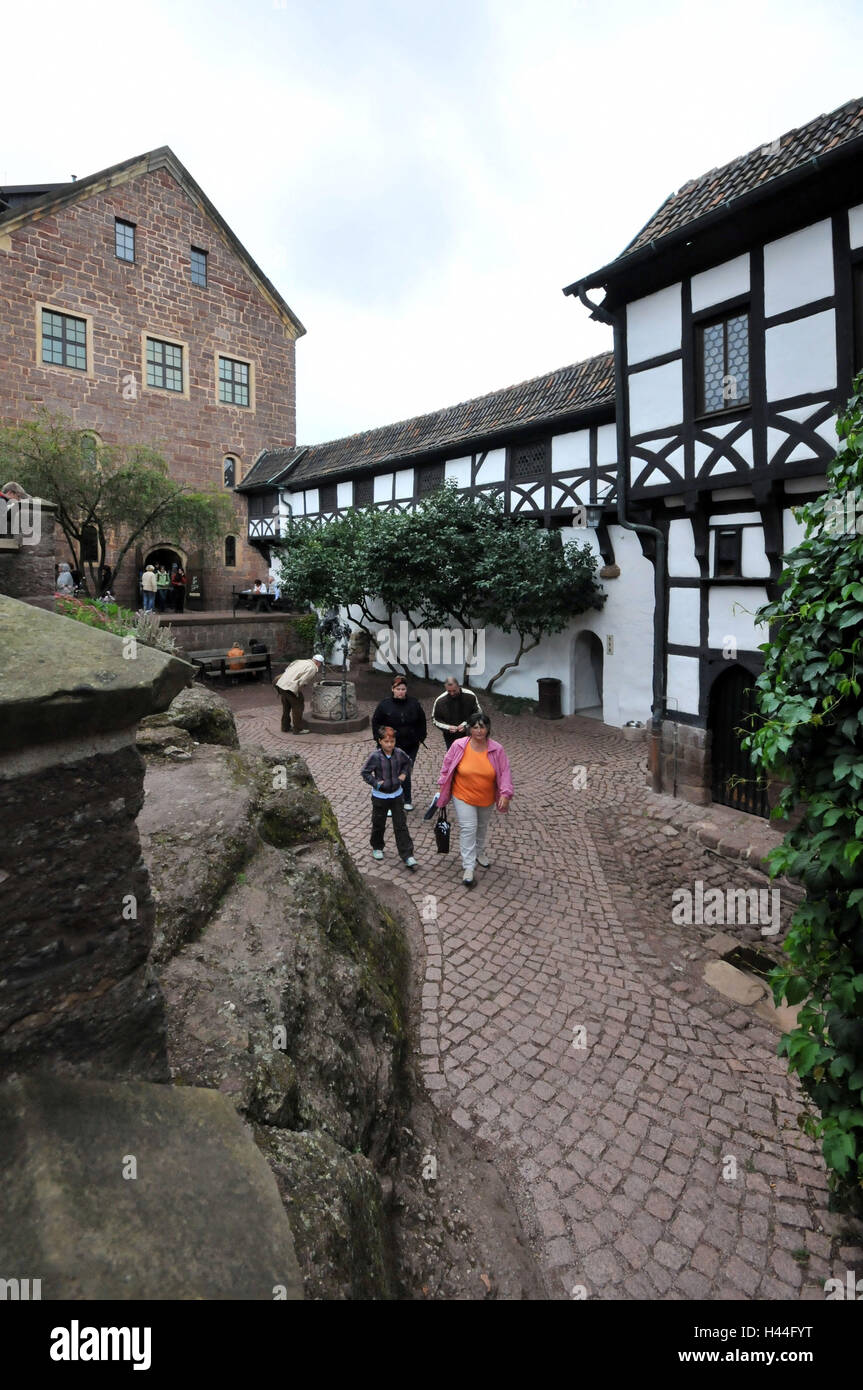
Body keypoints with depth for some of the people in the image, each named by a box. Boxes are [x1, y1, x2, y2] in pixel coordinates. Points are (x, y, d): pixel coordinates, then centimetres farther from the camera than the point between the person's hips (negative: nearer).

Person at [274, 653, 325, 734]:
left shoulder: (301, 662, 22)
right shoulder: (313, 668, -3)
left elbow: (287, 670, 22)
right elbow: (302, 681, -15)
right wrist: (297, 693, -4)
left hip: (280, 684, 8)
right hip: (290, 687, -8)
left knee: (286, 707, 22)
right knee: (298, 706, 6)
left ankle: (285, 727, 32)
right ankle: (298, 729, 11)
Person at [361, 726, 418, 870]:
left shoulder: (399, 754, -8)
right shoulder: (375, 756, -18)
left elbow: (407, 762, 14)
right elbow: (365, 772, -10)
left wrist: (404, 774, 0)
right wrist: (376, 782, -20)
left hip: (397, 795, 2)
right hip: (380, 796, -2)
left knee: (401, 825, 4)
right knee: (378, 824, 15)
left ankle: (407, 855, 9)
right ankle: (377, 847, 40)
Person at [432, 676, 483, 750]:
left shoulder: (470, 696, -15)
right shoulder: (440, 701, -13)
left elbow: (478, 714, -5)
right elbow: (435, 720, -2)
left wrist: (466, 725, -20)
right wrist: (447, 727, -20)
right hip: (451, 739, 0)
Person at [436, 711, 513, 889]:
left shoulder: (496, 749, -15)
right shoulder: (459, 746, -16)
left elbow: (505, 772, -11)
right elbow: (447, 768, -5)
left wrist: (505, 794, -23)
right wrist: (442, 790, 1)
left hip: (487, 799, 3)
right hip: (463, 796, -2)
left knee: (482, 827, 22)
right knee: (468, 829, -8)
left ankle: (479, 853, 47)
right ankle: (468, 866, 0)